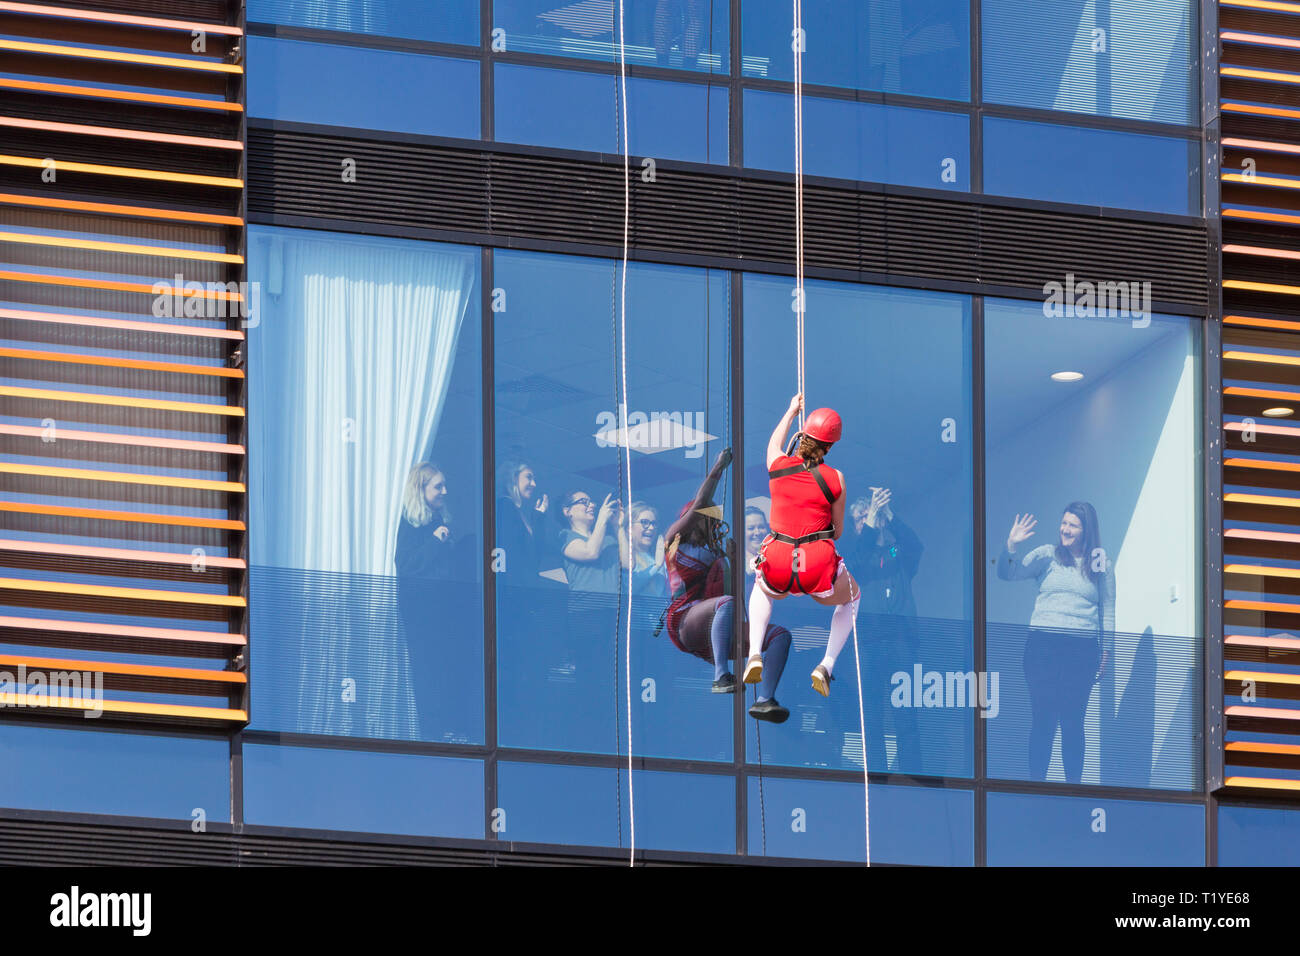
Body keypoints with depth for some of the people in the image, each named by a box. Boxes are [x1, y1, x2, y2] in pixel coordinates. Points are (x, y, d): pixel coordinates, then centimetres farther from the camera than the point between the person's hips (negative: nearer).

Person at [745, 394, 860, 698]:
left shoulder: (778, 465, 1)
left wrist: (792, 411, 44)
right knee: (850, 596, 32)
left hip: (777, 569, 2)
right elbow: (838, 531, 5)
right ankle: (827, 665, 15)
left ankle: (754, 654, 19)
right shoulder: (834, 479, -5)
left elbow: (773, 442, 28)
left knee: (761, 589, 39)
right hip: (820, 572, -2)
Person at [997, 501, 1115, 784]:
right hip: (1043, 644, 0)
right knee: (1042, 717, -1)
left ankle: (1073, 784, 6)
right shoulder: (1047, 556, 7)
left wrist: (1106, 651, 10)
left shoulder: (1100, 564, 10)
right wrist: (1010, 546, -19)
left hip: (1082, 649, 0)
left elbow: (1108, 610, 15)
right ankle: (1037, 782, 3)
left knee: (1073, 720, 1)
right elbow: (1007, 574, -1)